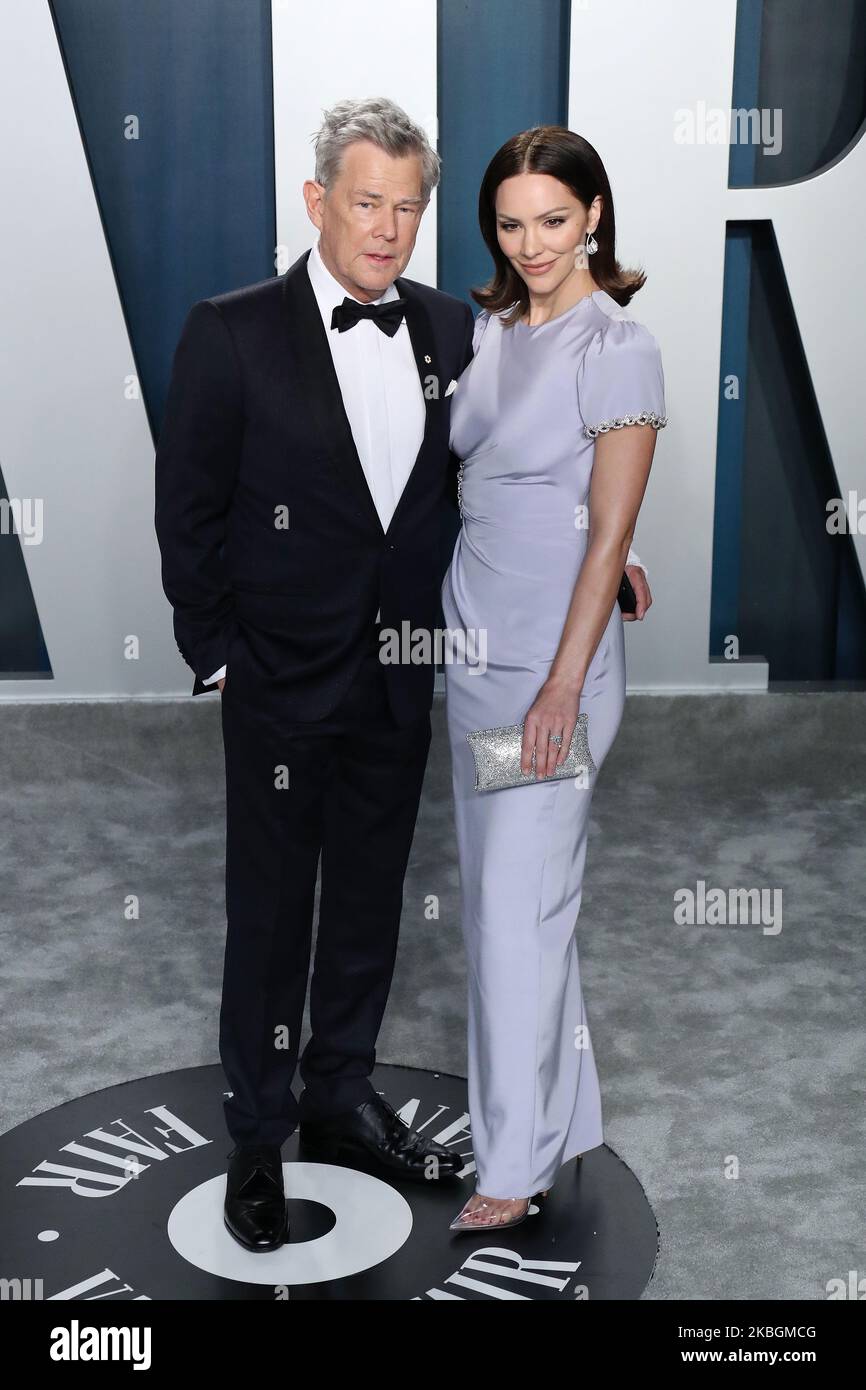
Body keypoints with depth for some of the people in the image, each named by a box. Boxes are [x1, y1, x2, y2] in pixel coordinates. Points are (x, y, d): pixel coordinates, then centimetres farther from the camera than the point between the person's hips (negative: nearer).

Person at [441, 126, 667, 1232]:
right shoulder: (486, 329, 10)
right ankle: (557, 1100, 30)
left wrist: (564, 685, -17)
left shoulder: (619, 346, -10)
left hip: (553, 652, -7)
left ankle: (517, 1162, 12)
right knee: (496, 884, 13)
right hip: (472, 640, 7)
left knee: (518, 902, -3)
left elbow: (610, 531, -14)